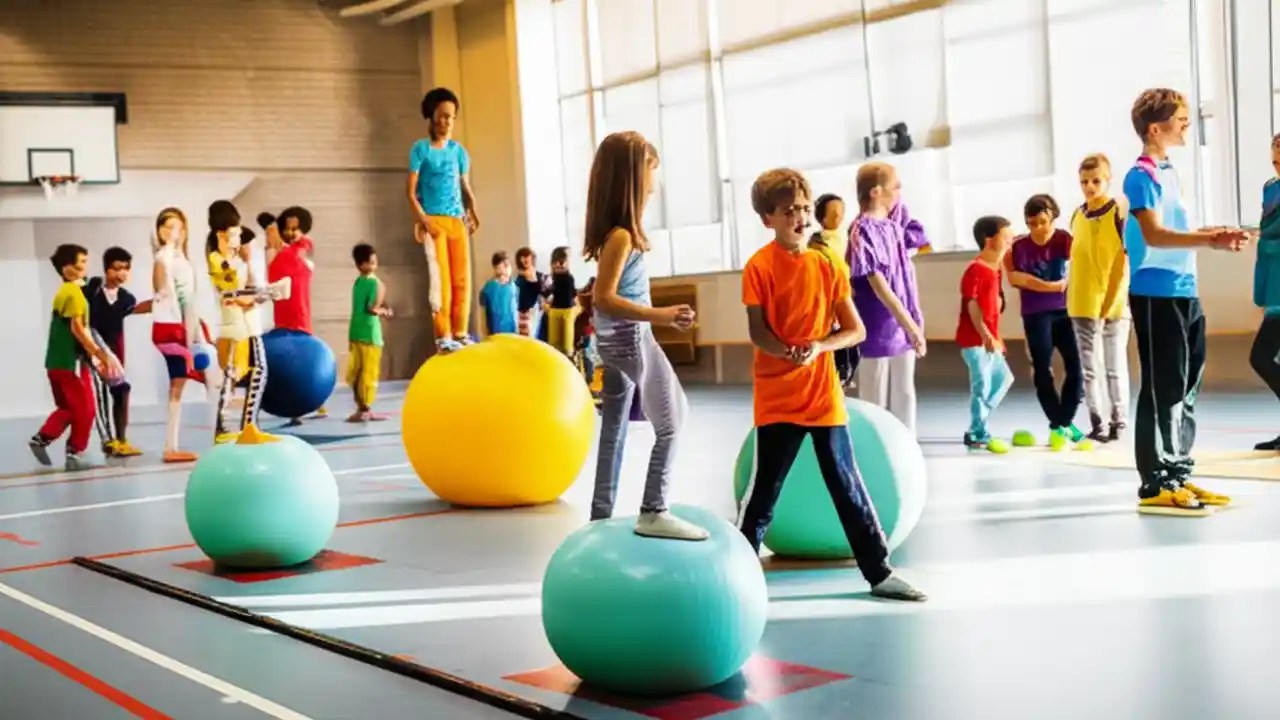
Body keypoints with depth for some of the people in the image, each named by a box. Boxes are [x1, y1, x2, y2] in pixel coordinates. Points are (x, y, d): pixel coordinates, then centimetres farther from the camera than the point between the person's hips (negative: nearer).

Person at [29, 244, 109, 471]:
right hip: (71, 361, -9)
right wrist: (98, 352, -17)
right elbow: (78, 328, -20)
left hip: (58, 361, 9)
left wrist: (96, 352, 15)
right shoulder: (74, 292, -14)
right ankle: (75, 454, 4)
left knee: (68, 408, 19)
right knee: (84, 409, 0)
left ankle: (41, 438, 13)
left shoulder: (62, 292, 14)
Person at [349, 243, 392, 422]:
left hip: (355, 332, 7)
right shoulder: (376, 282, -12)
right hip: (370, 333, -7)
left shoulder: (357, 282, 10)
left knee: (357, 371, 10)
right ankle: (365, 410, 0)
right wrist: (384, 311, -1)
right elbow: (373, 308, -19)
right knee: (369, 372, 0)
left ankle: (362, 408, 17)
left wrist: (381, 308, 6)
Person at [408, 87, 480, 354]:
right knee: (441, 279, -9)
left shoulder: (458, 150, 13)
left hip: (457, 220, 4)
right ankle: (443, 336, -6)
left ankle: (460, 333, 9)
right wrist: (421, 219, -16)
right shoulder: (421, 149, 1)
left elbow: (466, 188, 15)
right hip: (432, 220, -4)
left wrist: (473, 212, -3)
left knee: (462, 279, 0)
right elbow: (411, 192, -2)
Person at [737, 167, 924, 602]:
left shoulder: (826, 266, 4)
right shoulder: (759, 267, -7)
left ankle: (879, 573, 16)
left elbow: (856, 330, 3)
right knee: (764, 490, 3)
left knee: (848, 487, 9)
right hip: (777, 399, -3)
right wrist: (791, 353, -29)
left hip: (824, 396, 3)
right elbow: (758, 333, -10)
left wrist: (819, 346, -15)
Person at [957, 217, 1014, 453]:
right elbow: (972, 306, -21)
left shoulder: (994, 269, 13)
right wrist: (985, 335, -26)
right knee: (982, 385, -7)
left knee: (1003, 378, 15)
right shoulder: (976, 270, -15)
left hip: (989, 339, 10)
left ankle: (976, 428, 19)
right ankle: (979, 435, 1)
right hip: (975, 339, -10)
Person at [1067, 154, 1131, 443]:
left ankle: (1118, 424, 14)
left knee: (1115, 367, 6)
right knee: (1090, 369, 7)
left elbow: (1125, 261, -11)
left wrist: (1111, 301, -16)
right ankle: (1098, 427, 12)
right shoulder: (1077, 215, 8)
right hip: (1082, 305, 5)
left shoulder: (1120, 213, -8)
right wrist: (1072, 295, 9)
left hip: (1113, 305, -4)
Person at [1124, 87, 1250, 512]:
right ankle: (1155, 484, -2)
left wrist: (1213, 235, 12)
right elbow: (1154, 235, -22)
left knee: (1187, 387, 12)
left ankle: (1178, 473, 20)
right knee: (1162, 389, -7)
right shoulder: (1142, 175, -11)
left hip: (1184, 293, 9)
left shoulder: (1167, 172, 17)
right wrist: (1209, 241, -31)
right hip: (1156, 296, -9)